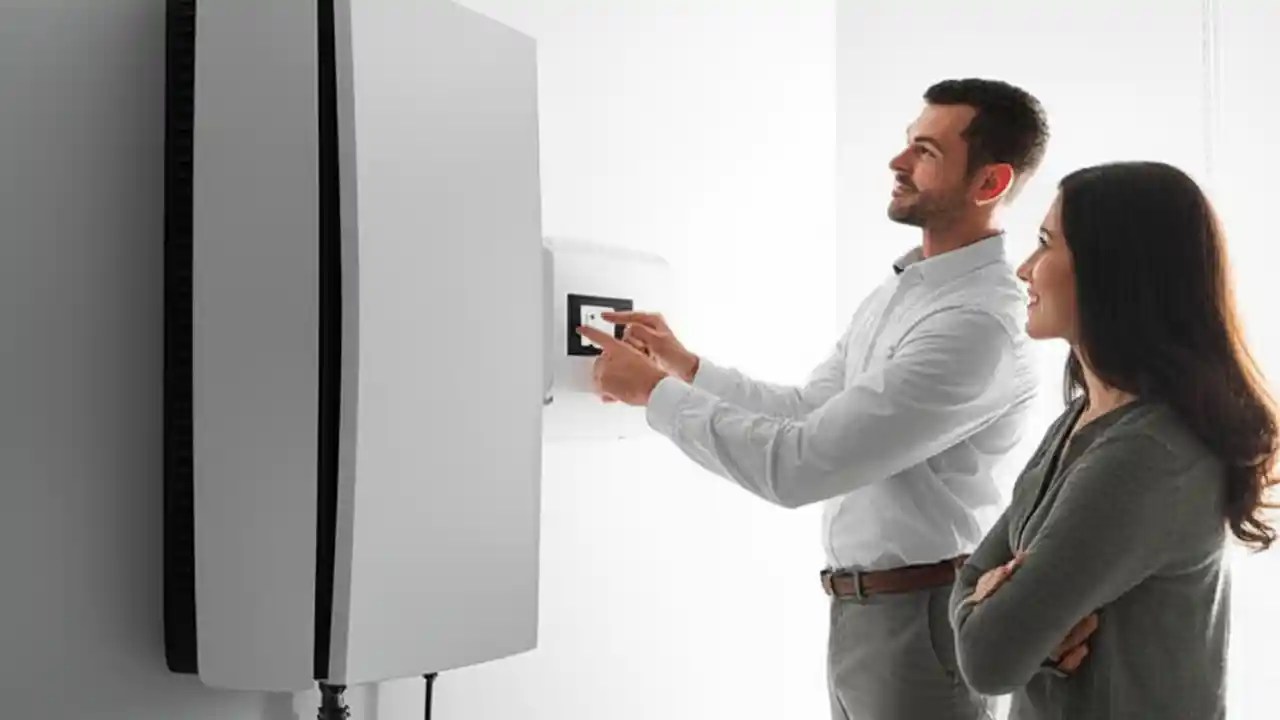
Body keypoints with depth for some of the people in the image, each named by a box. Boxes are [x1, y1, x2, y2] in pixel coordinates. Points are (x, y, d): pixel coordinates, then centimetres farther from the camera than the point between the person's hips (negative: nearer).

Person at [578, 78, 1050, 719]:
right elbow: (806, 414, 17)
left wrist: (654, 392, -17)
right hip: (859, 611, 9)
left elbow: (796, 466, -26)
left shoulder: (979, 324, -24)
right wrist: (685, 366, 8)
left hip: (918, 620, -9)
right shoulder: (896, 292, 9)